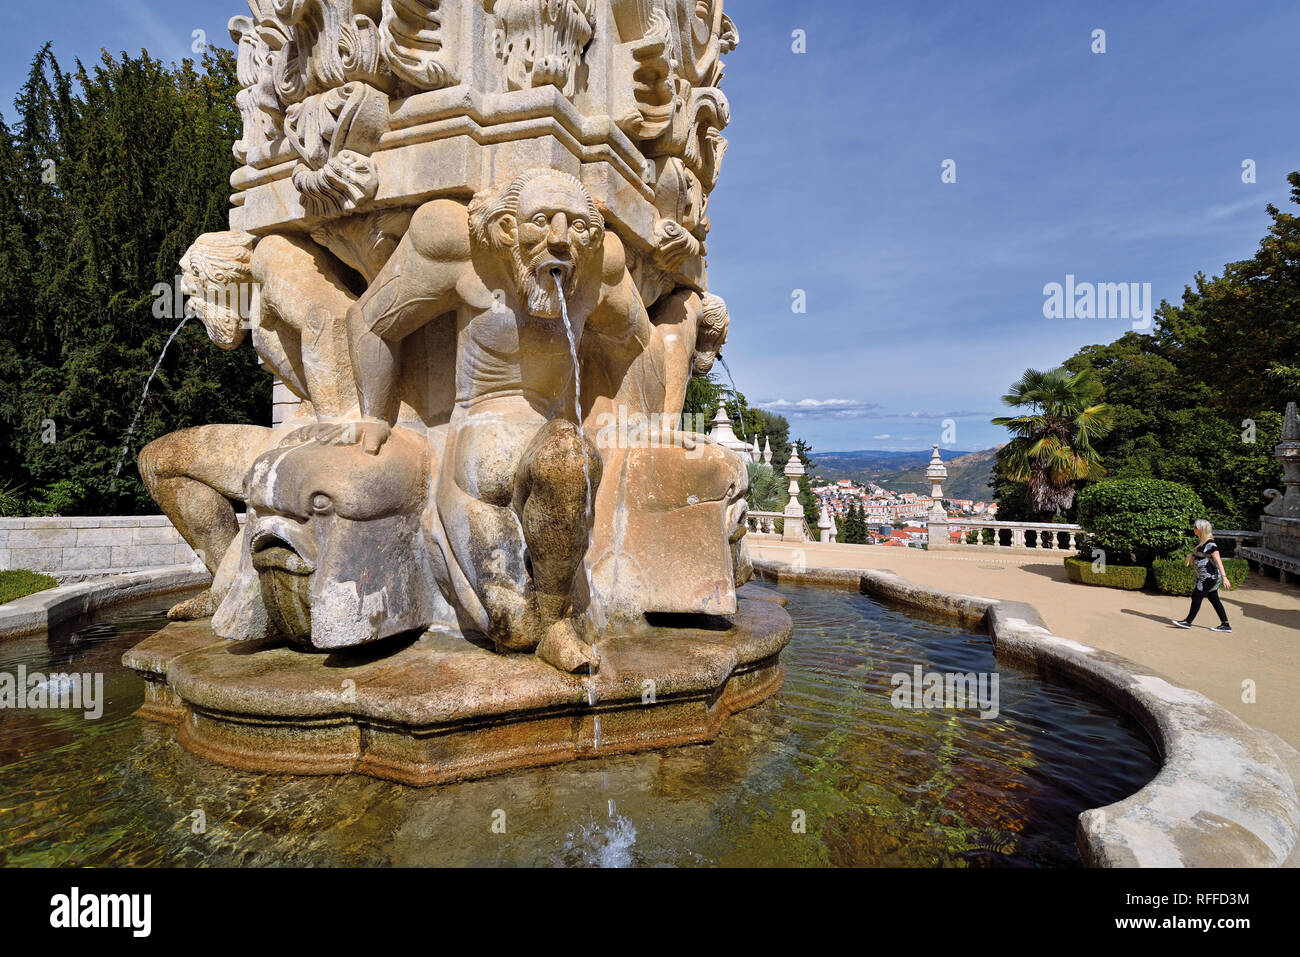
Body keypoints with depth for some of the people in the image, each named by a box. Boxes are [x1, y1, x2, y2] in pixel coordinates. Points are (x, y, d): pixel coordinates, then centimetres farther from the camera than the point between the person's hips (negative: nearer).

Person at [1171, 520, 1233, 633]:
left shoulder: (1210, 544, -17)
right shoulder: (1199, 542, 10)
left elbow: (1218, 561, -22)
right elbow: (1196, 554, 24)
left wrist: (1224, 577, -26)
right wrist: (1191, 555, 1)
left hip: (1210, 576, -9)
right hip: (1204, 576, 9)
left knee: (1197, 596, -3)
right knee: (1213, 599, 10)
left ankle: (1188, 622, 6)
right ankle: (1226, 625, 14)